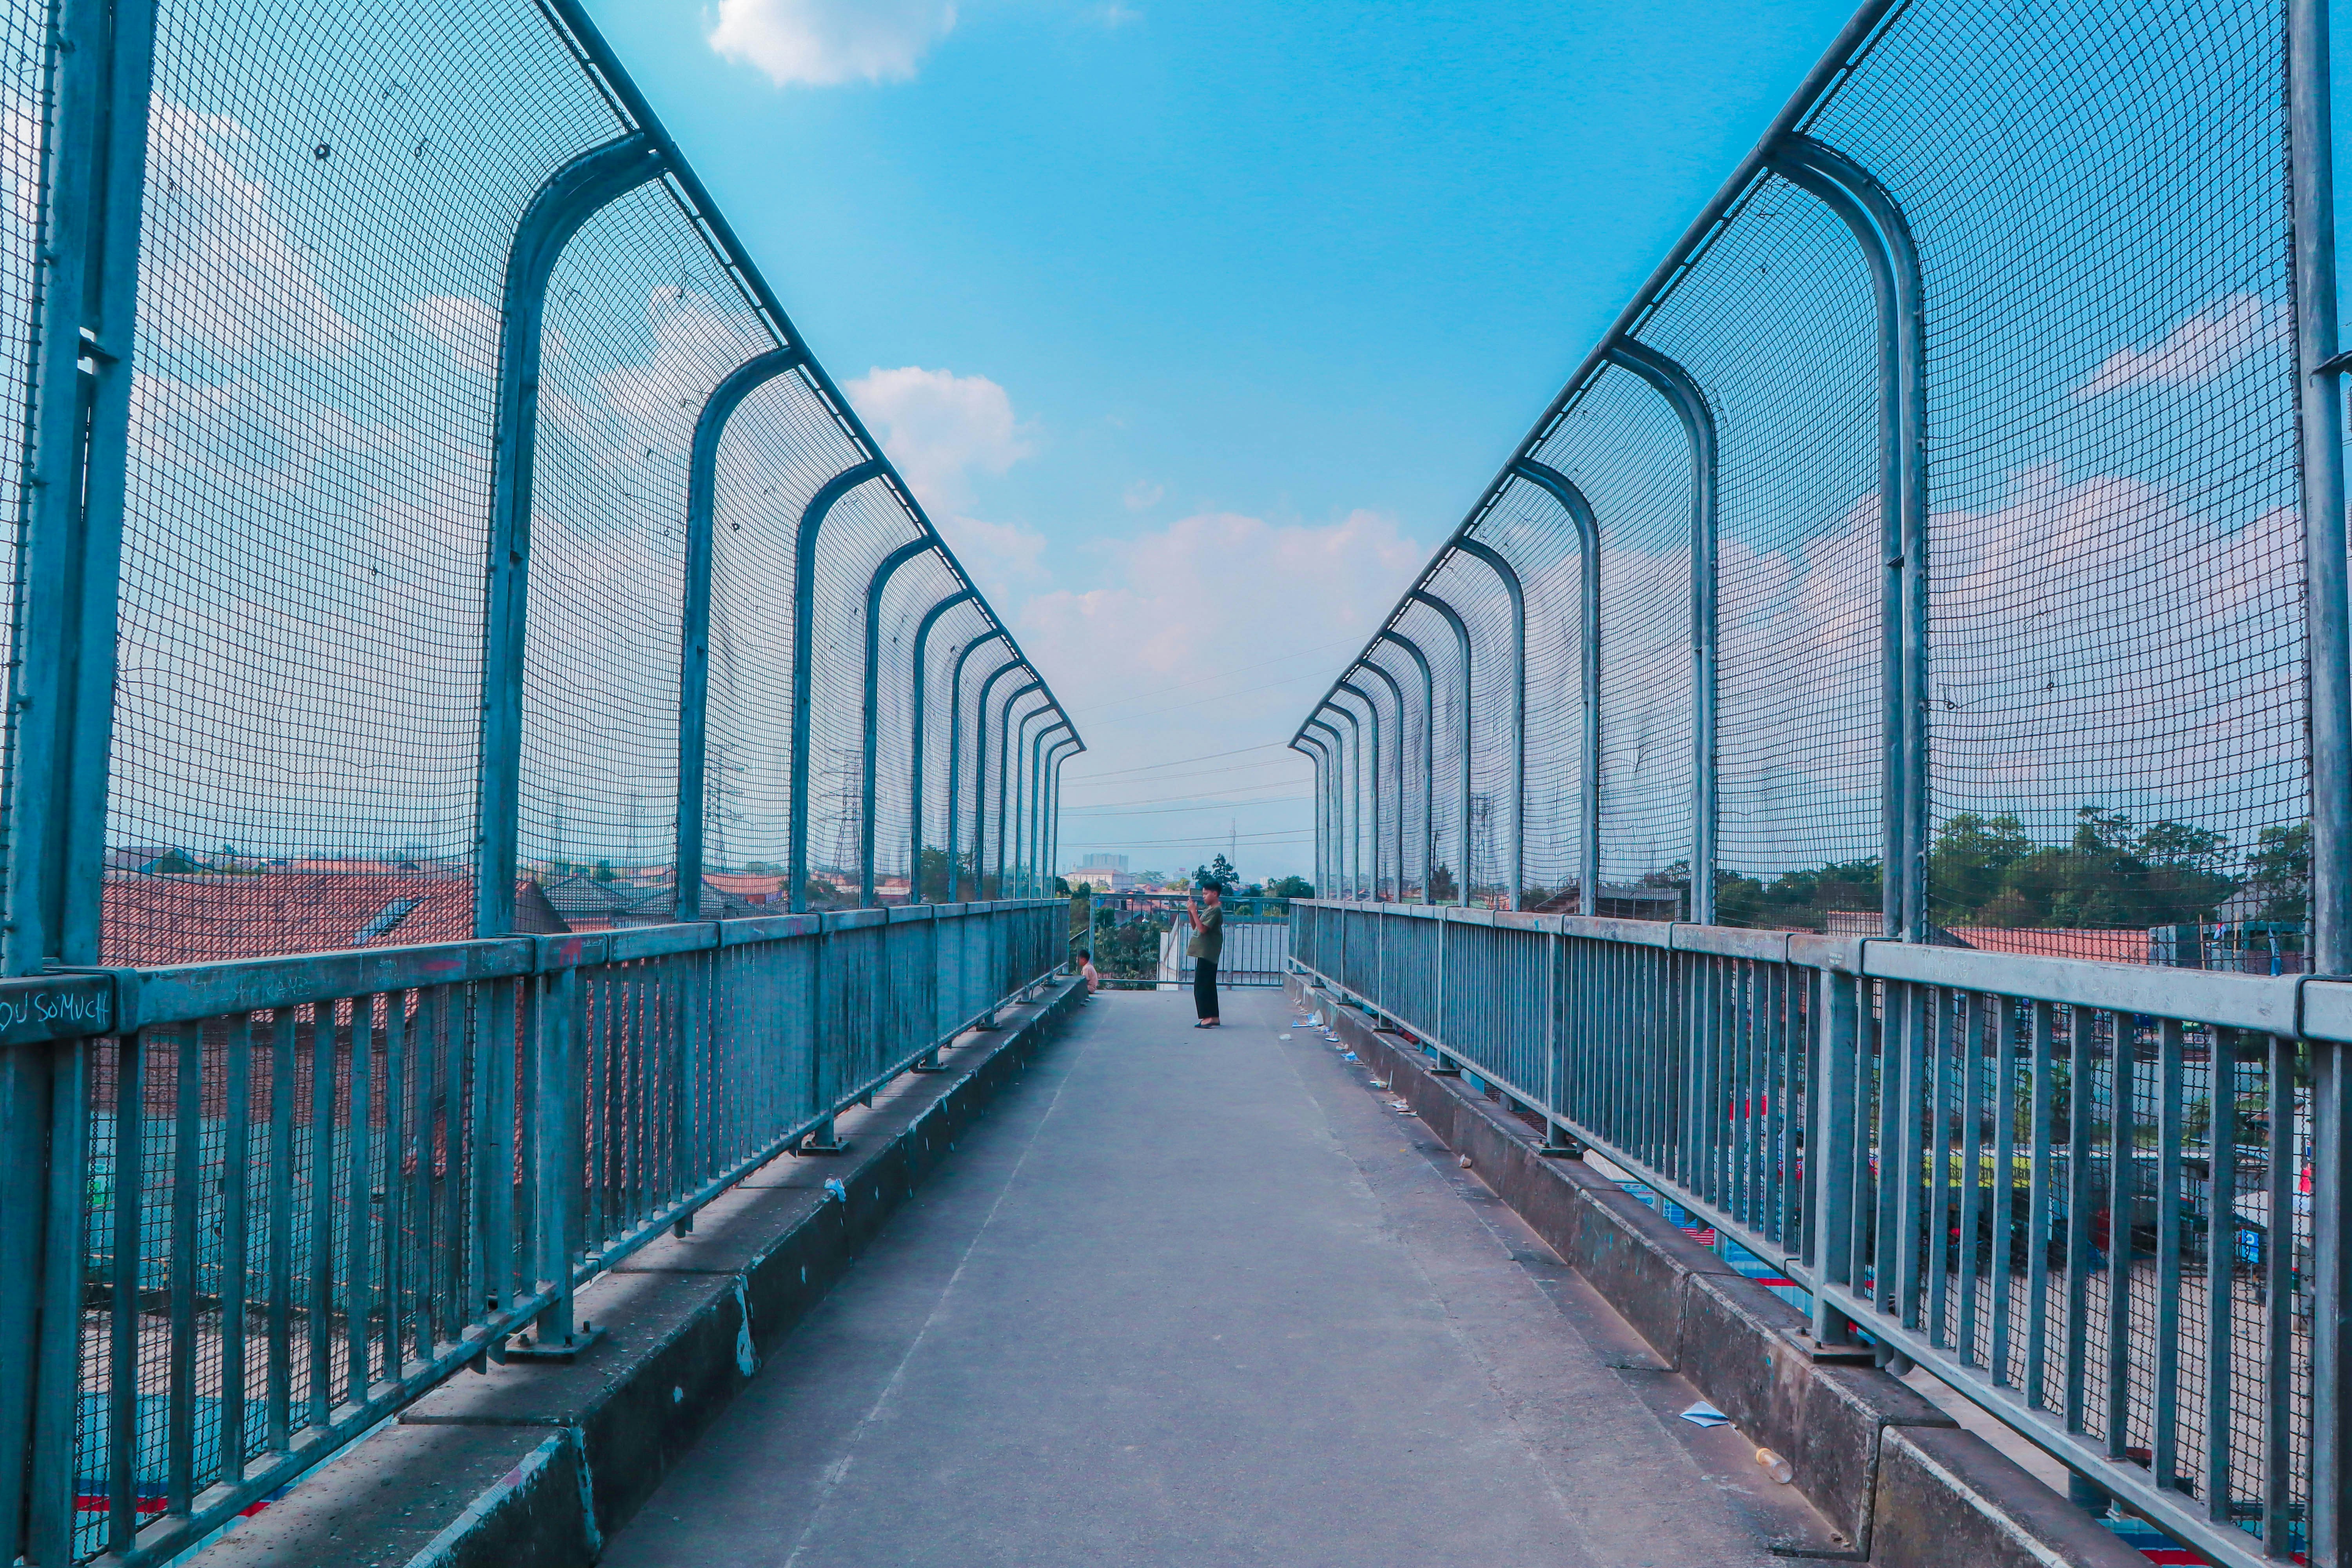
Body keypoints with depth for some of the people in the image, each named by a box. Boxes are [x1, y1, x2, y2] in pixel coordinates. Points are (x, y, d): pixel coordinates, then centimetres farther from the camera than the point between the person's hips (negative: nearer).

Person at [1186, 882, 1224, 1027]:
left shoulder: (1216, 910, -13)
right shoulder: (1209, 909, 17)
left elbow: (1202, 929, -22)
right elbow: (1195, 927, 19)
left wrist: (1194, 911, -18)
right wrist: (1191, 912, 6)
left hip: (1208, 954, -10)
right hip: (1205, 953, 10)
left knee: (1201, 986, -10)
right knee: (1208, 986, 12)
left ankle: (1208, 1017, -12)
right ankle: (1214, 1017, 16)